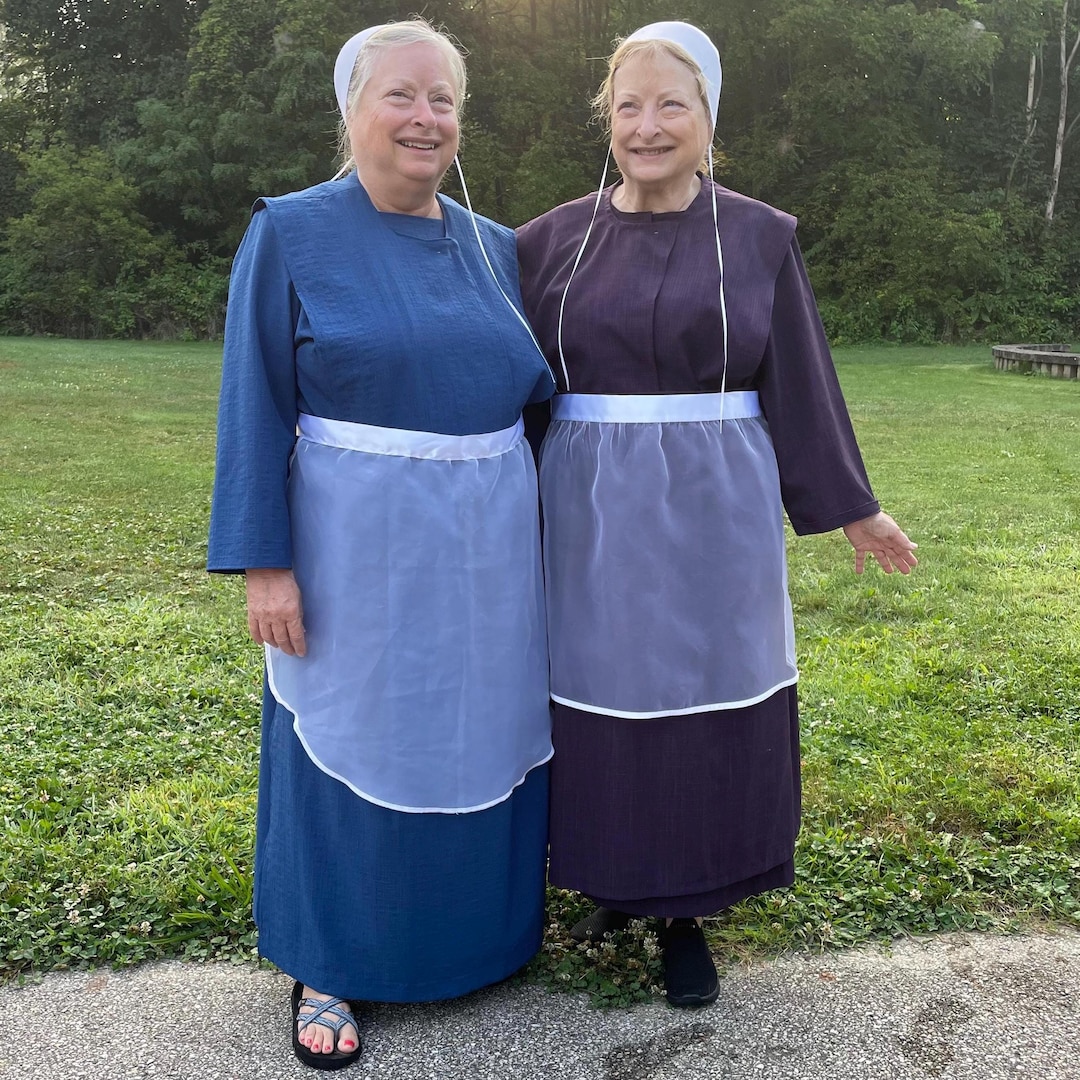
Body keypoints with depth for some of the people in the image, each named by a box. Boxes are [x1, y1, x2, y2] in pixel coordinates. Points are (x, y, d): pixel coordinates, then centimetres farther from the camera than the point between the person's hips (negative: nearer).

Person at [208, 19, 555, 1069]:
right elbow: (256, 406, -7)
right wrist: (264, 561, -13)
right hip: (362, 548, -4)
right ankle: (328, 964, 26)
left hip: (487, 550, 5)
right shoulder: (290, 234, -4)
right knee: (349, 750, 7)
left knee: (478, 741, 14)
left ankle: (476, 932, 36)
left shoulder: (494, 248, 9)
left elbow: (532, 390, 13)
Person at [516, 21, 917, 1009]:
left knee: (702, 713, 7)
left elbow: (799, 383, 4)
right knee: (599, 707, 9)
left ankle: (686, 910, 26)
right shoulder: (554, 239, 3)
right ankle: (613, 880, 33)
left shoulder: (759, 238, 1)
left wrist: (849, 506, 6)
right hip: (590, 520, 1)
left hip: (710, 517, 0)